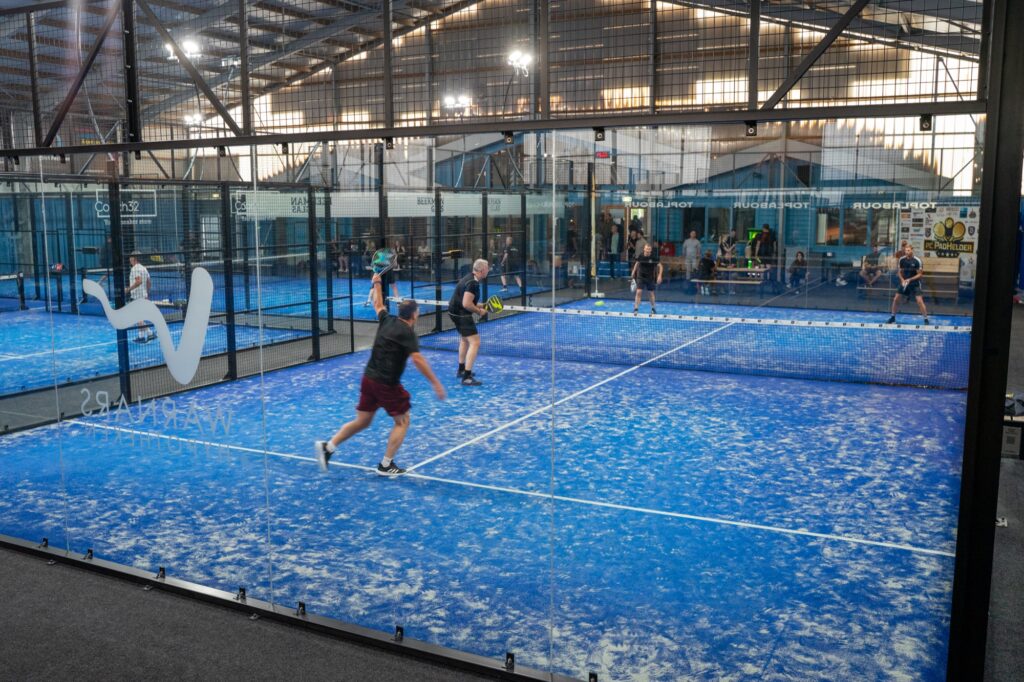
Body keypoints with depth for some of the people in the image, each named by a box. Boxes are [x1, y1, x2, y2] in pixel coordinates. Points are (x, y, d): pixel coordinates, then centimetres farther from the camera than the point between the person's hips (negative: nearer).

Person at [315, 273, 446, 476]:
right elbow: (417, 359, -24)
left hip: (369, 378, 8)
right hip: (387, 383, -8)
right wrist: (435, 383, -24)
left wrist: (377, 284, 44)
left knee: (362, 421, 17)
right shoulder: (407, 332, -14)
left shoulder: (387, 320, 7)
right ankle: (386, 465, 7)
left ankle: (327, 446, 11)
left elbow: (378, 305, 28)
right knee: (402, 421, 8)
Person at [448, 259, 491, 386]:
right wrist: (479, 311, -13)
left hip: (455, 312, 11)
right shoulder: (473, 283, -22)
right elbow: (466, 304, -27)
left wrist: (480, 306, 9)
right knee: (475, 343, -13)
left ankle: (461, 370, 42)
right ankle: (466, 377, -16)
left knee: (464, 339, 28)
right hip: (461, 315, -11)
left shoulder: (469, 278, 9)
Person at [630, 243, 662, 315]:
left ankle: (653, 308, 31)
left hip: (650, 278, 0)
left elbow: (660, 266, -5)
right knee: (639, 292, -11)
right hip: (641, 277, 0)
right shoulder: (640, 256, -7)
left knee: (651, 293, 13)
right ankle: (636, 309, -5)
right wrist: (633, 272, 15)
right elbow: (637, 264, 13)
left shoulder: (654, 257, -12)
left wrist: (659, 276, -15)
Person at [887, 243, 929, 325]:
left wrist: (910, 279, -23)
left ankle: (926, 319, -4)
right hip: (904, 282, 4)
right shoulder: (902, 260, -5)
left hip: (915, 283, -4)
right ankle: (892, 317, 16)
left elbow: (920, 274, -13)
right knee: (896, 298, 1)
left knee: (919, 300, -14)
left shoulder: (917, 261, -17)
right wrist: (902, 280, -10)